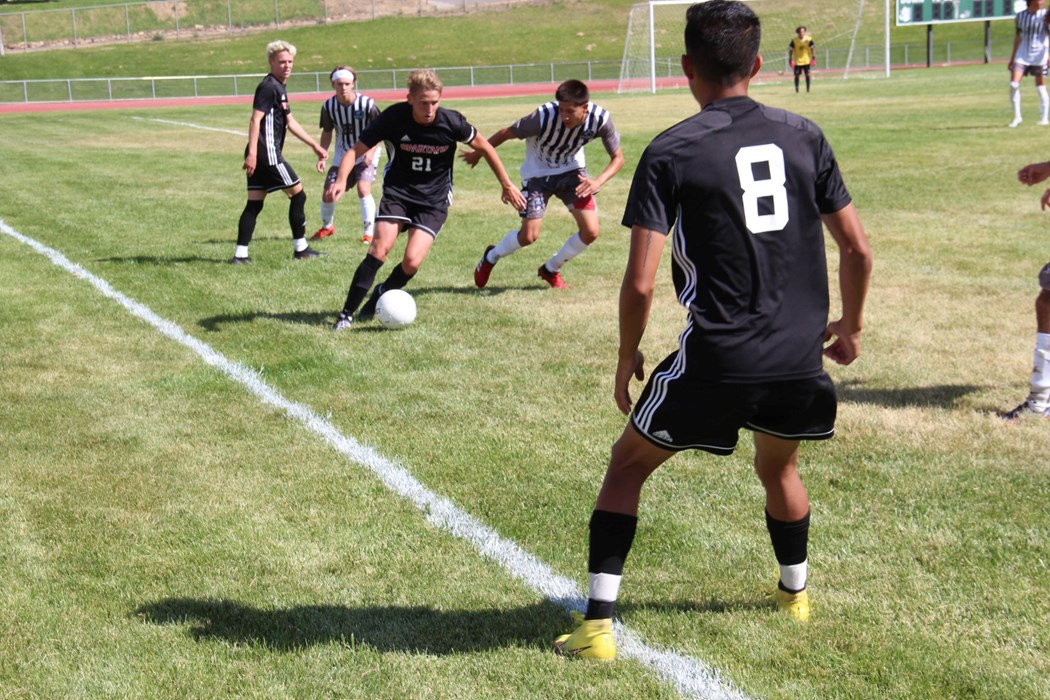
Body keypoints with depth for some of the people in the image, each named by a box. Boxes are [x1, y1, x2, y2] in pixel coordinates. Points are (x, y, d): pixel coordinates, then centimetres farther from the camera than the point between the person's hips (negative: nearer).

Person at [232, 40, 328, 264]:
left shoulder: (279, 88, 20)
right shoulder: (269, 87, -11)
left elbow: (290, 123, 27)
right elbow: (255, 120, -20)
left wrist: (314, 145, 28)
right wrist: (252, 153, -27)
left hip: (259, 155, 9)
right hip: (266, 153, -9)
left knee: (254, 204, 6)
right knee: (298, 194, 0)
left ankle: (240, 254, 4)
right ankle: (300, 248, 7)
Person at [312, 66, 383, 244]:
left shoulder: (367, 104, -21)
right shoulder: (328, 106, -11)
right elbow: (327, 133, 5)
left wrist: (371, 152, -24)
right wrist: (321, 156, -4)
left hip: (365, 153, -4)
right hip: (342, 155, 4)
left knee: (363, 189, -25)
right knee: (328, 194, 2)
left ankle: (369, 233, -13)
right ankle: (327, 227, 33)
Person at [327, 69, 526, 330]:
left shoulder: (452, 122, -16)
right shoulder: (394, 117, -16)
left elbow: (484, 147, 1)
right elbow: (357, 149, -12)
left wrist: (507, 185, 6)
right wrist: (341, 180, -30)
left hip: (434, 201, 0)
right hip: (397, 192, 0)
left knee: (412, 261, -16)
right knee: (380, 249, -20)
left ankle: (377, 300, 12)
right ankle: (347, 313, -12)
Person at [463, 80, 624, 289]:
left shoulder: (600, 119, -26)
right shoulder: (544, 117, -35)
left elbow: (617, 157, -11)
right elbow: (506, 133, -18)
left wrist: (598, 182, -30)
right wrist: (477, 153, -3)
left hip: (572, 171, 3)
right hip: (538, 172, -3)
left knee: (590, 232, -10)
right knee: (529, 236, -6)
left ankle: (551, 269, 17)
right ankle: (490, 257, 27)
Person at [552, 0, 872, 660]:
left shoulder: (669, 153, -7)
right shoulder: (803, 135, 4)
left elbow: (640, 283, -11)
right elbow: (858, 248, 8)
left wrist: (627, 358, 5)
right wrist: (851, 326, 24)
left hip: (715, 360, -4)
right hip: (799, 358, 4)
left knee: (628, 464, 16)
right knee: (779, 465, 33)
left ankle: (597, 627, 13)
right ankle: (795, 595, 50)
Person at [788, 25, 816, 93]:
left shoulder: (809, 39, -6)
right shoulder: (794, 40, -6)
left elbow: (812, 48, 0)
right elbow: (790, 49, 0)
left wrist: (813, 57, -7)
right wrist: (790, 59, -3)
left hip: (806, 60, 0)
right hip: (797, 61, 0)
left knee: (807, 74, -1)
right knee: (797, 75, 0)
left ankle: (808, 89, 9)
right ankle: (796, 89, 14)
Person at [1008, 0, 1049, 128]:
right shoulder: (1020, 16, 6)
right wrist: (1012, 57, 16)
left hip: (1040, 54, -2)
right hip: (1022, 54, 2)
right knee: (1013, 84, -10)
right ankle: (1017, 116, 1)